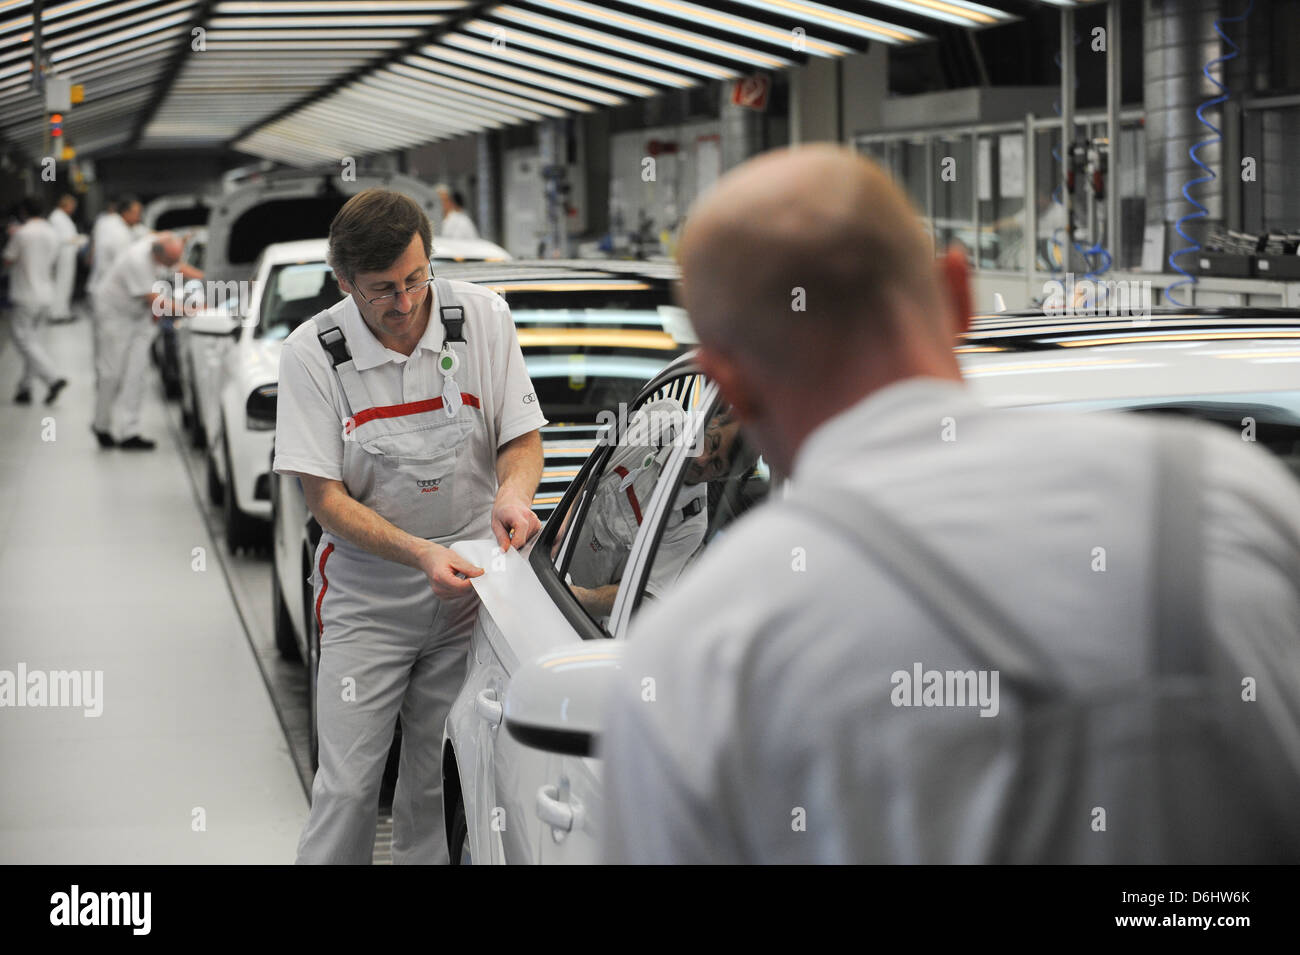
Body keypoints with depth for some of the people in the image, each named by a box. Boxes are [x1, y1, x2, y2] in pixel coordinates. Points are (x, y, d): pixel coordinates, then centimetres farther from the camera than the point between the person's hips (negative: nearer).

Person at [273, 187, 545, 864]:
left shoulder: (483, 317, -5)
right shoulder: (311, 353, -10)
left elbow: (523, 436, 4)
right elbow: (326, 497, -11)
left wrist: (512, 493, -20)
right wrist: (420, 554, -26)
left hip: (471, 586, 2)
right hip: (367, 599, -1)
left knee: (444, 783, 6)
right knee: (347, 786, -3)